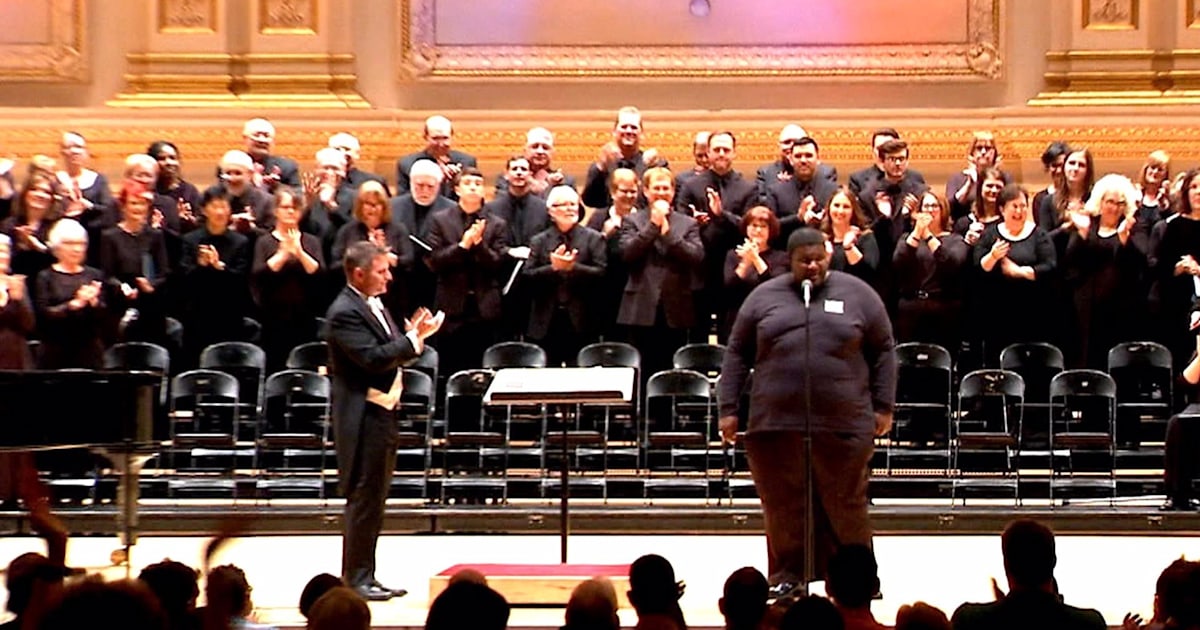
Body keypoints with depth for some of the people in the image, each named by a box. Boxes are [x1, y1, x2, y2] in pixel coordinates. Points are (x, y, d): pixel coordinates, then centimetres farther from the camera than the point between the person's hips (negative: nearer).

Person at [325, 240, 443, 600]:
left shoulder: (374, 306, 15)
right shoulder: (345, 312, -16)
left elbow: (392, 353, 17)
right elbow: (374, 358, -25)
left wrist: (414, 335, 0)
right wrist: (414, 338, -18)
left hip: (382, 413, 10)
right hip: (362, 417, -10)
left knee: (374, 498, 13)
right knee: (364, 497, -5)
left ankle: (361, 576, 20)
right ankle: (357, 578, 2)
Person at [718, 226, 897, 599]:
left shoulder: (856, 293, 7)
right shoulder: (765, 297, 9)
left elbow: (883, 351, 10)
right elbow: (737, 354, 12)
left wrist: (883, 406, 5)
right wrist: (728, 408, 6)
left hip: (844, 423, -1)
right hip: (777, 423, 1)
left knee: (846, 506, 4)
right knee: (784, 506, 5)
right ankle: (789, 576, 16)